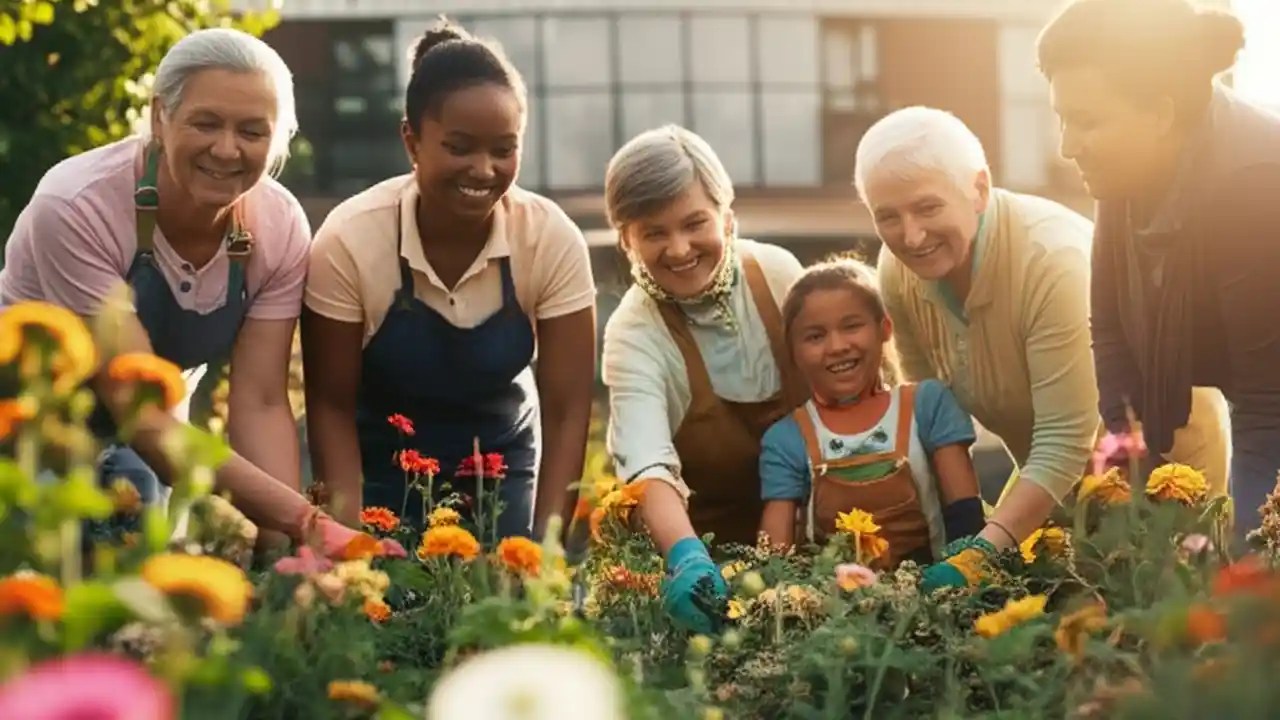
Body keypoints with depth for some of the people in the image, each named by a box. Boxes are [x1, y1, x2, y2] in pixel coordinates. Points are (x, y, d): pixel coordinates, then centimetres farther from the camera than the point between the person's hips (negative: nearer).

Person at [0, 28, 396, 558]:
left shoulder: (281, 228, -16)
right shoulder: (77, 208, -30)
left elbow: (260, 402, -15)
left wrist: (292, 539, -33)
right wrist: (301, 519, -41)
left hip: (133, 450, 4)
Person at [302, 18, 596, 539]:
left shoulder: (554, 241, -21)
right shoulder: (348, 240, -24)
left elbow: (567, 411, -17)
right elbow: (331, 406, -15)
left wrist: (545, 549, -26)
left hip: (500, 463, 1)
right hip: (380, 468, -1)